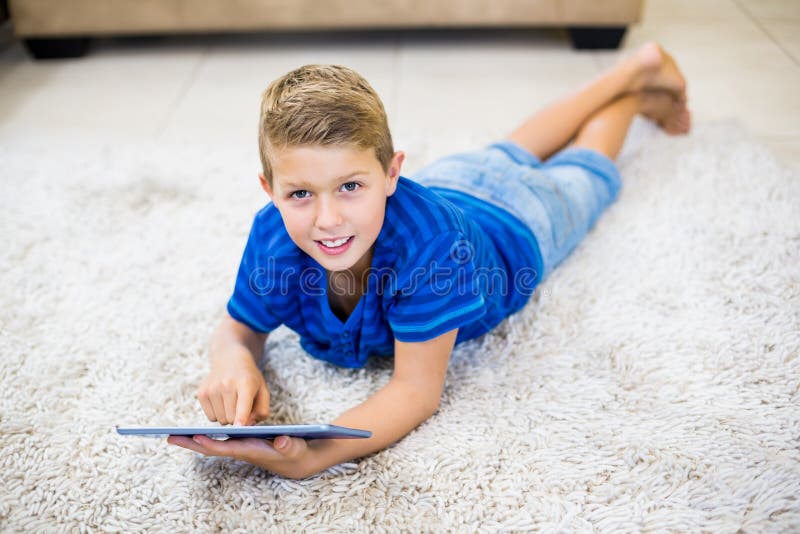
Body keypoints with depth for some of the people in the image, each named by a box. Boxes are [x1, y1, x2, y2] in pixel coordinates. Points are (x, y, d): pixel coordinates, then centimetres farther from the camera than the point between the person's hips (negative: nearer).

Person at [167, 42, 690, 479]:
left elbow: (418, 388, -47)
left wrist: (313, 454, -63)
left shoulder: (426, 237, -52)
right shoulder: (275, 235, -38)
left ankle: (640, 88, 58)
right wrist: (232, 360, -47)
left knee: (583, 169, 29)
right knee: (509, 154, 34)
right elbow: (240, 328, -21)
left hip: (512, 218, -4)